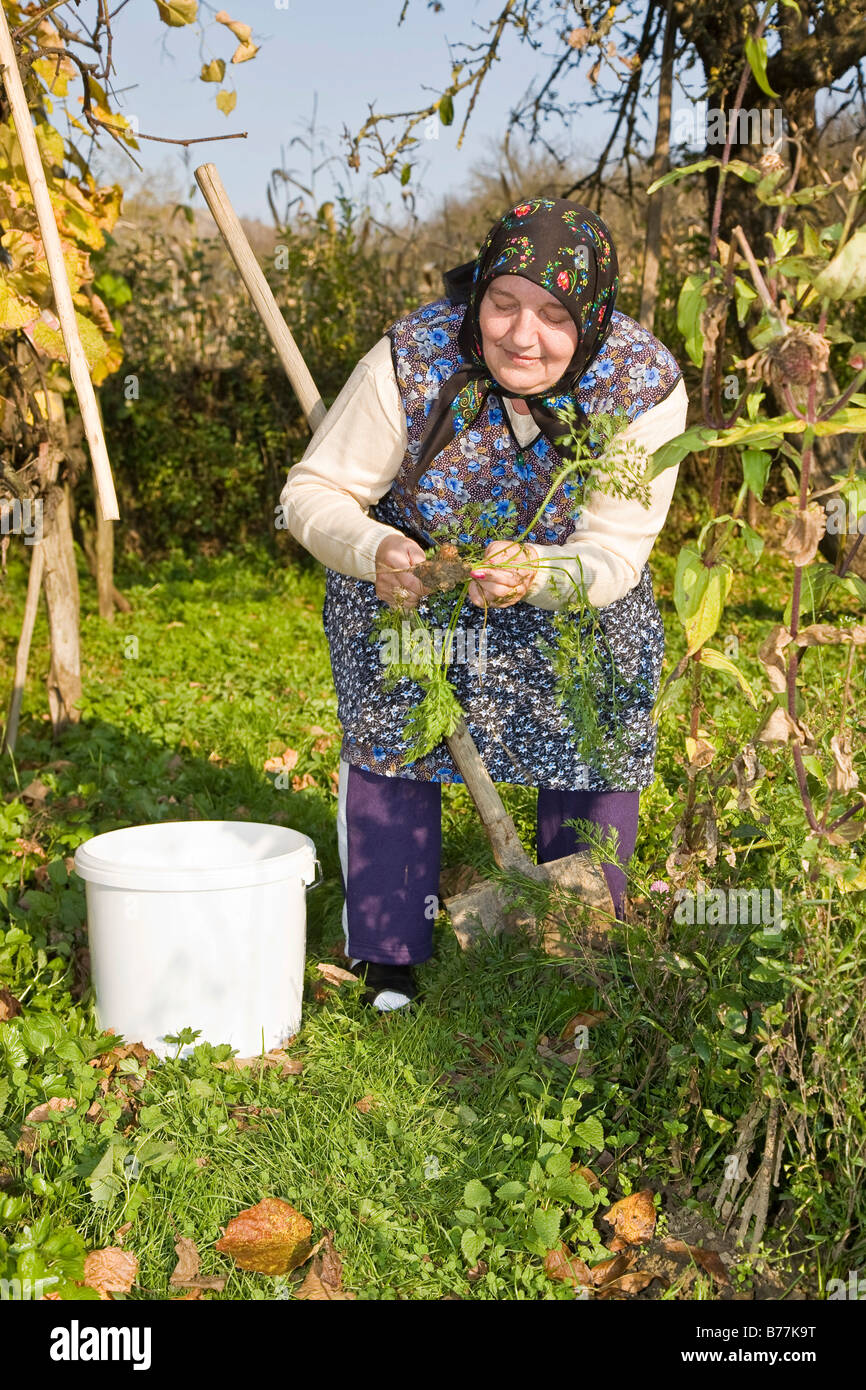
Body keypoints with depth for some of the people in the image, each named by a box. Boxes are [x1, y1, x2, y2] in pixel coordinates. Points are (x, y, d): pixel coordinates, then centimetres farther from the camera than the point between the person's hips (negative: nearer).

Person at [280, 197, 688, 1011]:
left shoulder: (646, 387, -27)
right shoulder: (412, 361, -29)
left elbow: (613, 553, -28)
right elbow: (313, 493, -23)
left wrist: (538, 575, -51)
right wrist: (375, 553, -46)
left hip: (570, 589, 1)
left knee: (600, 740, -7)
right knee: (390, 730, -13)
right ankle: (388, 958, 6)